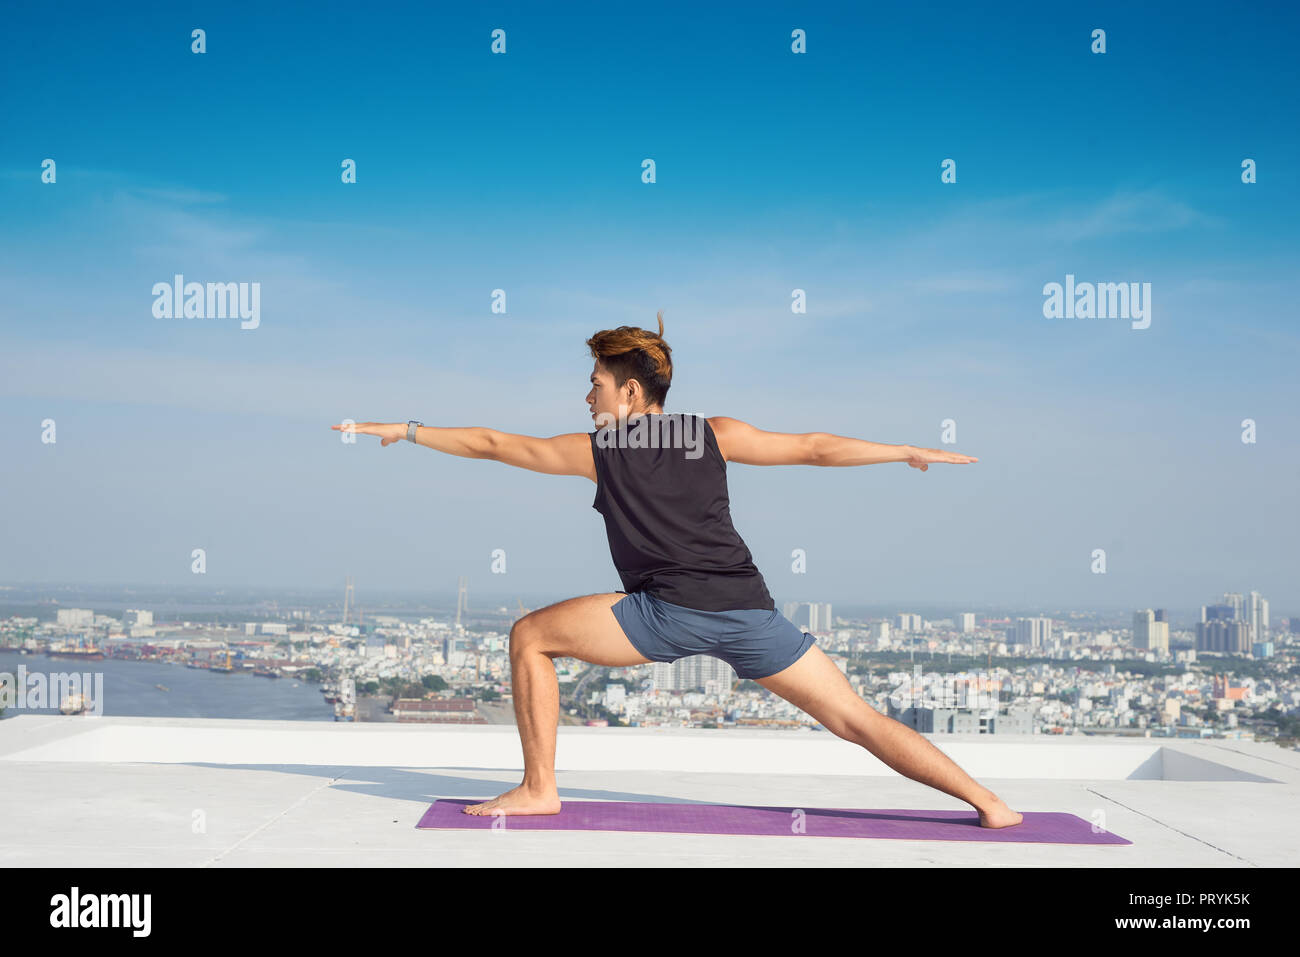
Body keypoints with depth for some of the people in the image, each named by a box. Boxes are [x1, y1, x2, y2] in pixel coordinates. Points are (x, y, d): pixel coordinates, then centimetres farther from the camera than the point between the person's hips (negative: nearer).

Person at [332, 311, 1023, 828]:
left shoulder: (595, 450, 13)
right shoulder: (713, 435, 19)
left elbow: (493, 444, 21)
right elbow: (815, 449, 17)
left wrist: (406, 431, 33)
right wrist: (912, 452, 27)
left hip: (671, 611, -4)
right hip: (749, 610, 4)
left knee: (530, 637, 11)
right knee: (857, 720, 8)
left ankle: (538, 788, 10)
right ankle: (989, 804, 0)